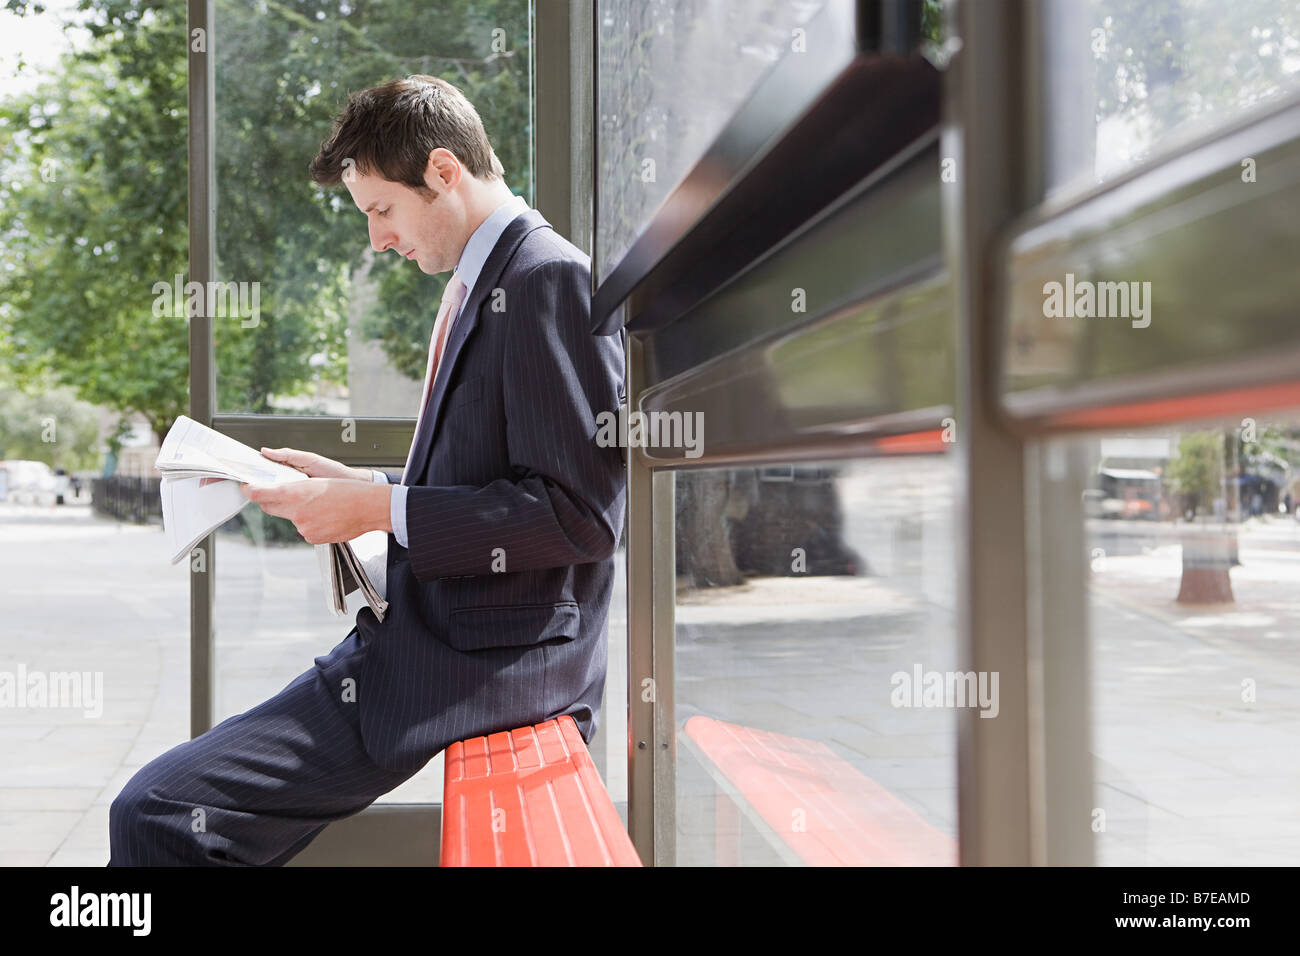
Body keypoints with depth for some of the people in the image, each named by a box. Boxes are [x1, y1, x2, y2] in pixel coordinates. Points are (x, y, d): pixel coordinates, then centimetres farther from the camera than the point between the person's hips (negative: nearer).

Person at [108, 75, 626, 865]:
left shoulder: (551, 279, -13)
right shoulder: (483, 283, 18)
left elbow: (580, 512, -19)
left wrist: (382, 510, -16)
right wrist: (359, 486, 11)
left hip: (482, 665, -10)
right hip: (429, 636, 10)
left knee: (158, 814, -18)